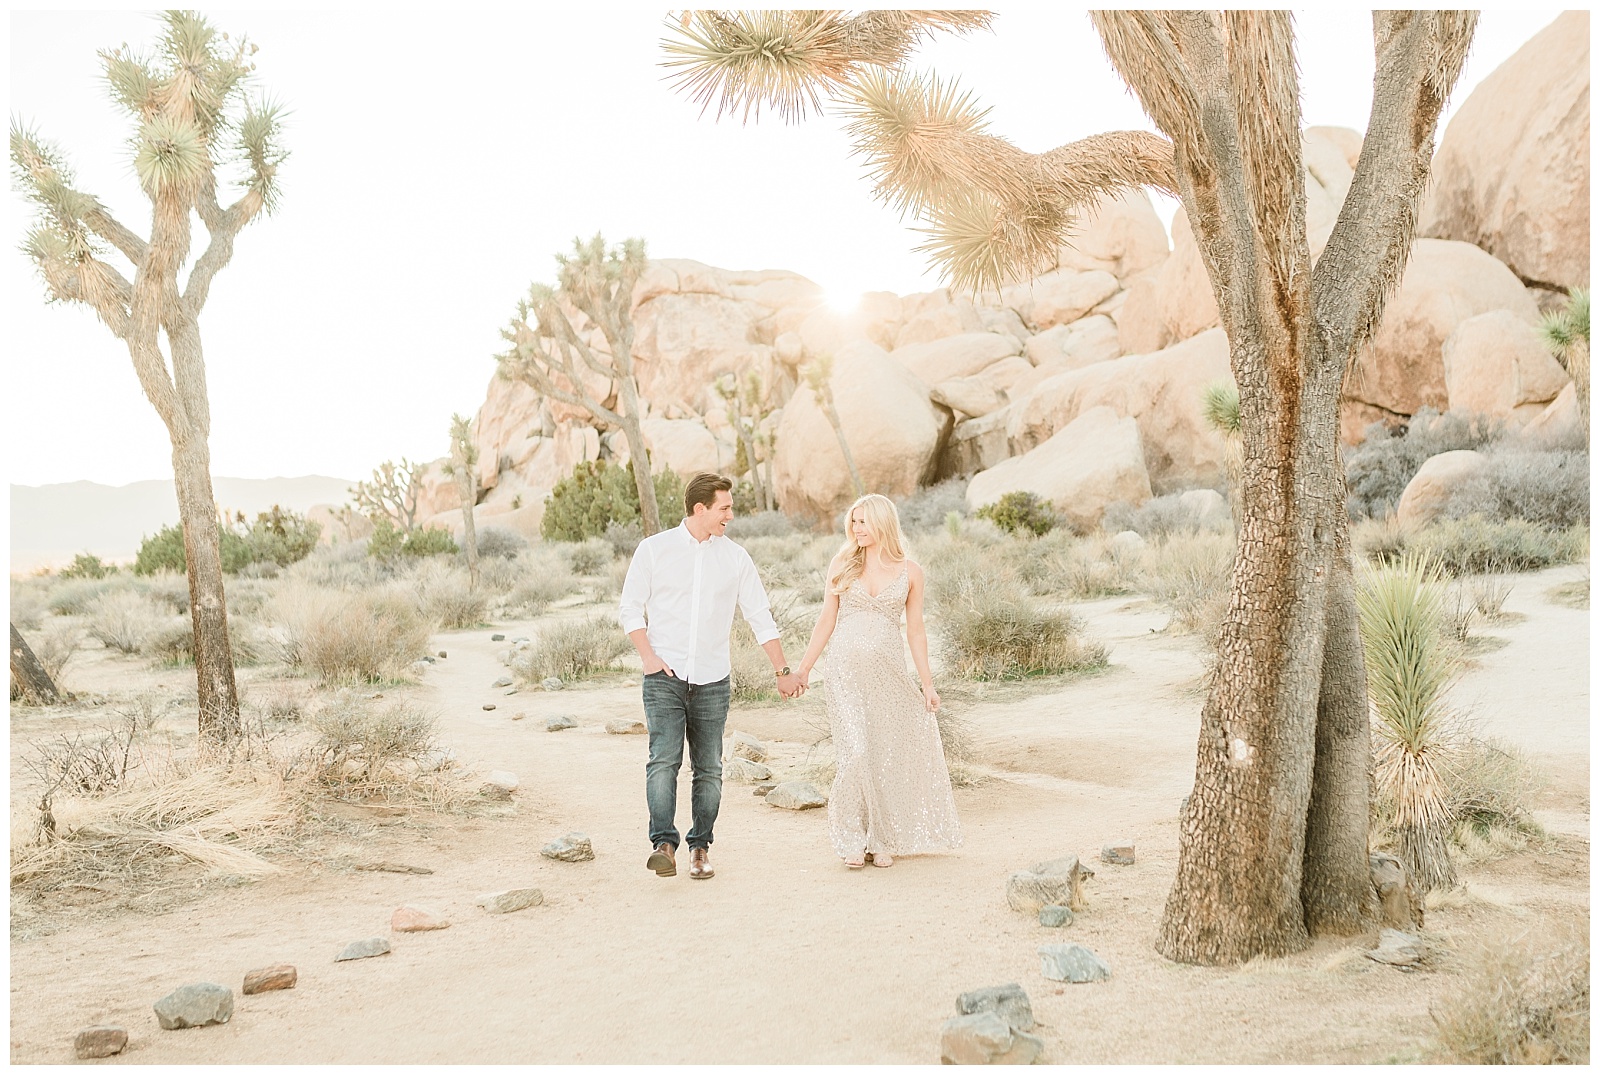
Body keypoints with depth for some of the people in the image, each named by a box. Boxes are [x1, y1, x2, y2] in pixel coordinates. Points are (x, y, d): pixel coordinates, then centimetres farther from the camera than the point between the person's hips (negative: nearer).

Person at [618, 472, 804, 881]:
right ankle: (663, 843, -16)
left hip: (713, 681, 2)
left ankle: (700, 846, 13)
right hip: (665, 678, -2)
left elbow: (760, 616, 11)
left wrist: (782, 670, 9)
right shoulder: (654, 549, 2)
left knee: (709, 769, 3)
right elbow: (631, 607, 5)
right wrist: (648, 656, -8)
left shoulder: (735, 557, 7)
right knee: (663, 760, -15)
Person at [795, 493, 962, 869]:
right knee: (857, 752, -9)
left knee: (888, 755, 4)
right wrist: (803, 668, 4)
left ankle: (883, 840, 18)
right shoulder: (842, 565, 4)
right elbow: (826, 621, 8)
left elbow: (915, 630, 7)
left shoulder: (909, 572, 4)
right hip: (847, 669, -1)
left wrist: (927, 683, 6)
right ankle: (853, 839, 5)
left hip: (889, 672, 1)